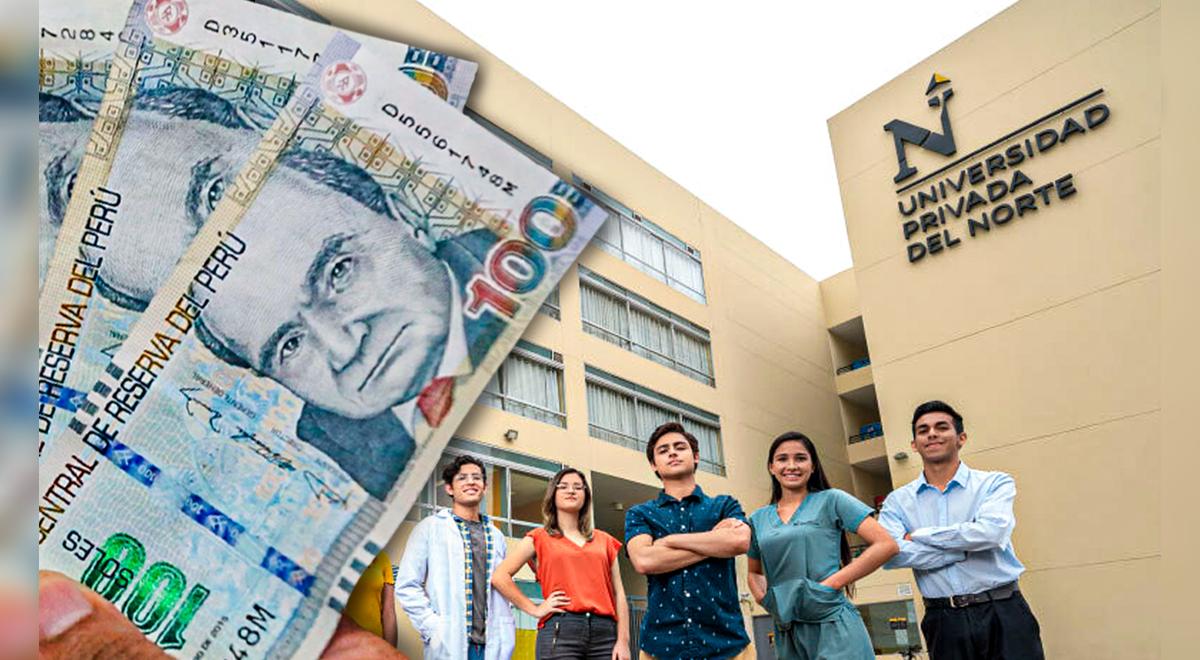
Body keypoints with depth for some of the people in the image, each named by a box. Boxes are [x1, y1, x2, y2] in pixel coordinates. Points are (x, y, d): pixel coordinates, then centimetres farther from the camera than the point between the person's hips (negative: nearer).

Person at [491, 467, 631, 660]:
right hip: (560, 631, -3)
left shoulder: (604, 541, 17)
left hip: (605, 632, 3)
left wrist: (623, 640, 1)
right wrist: (534, 609, -4)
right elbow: (500, 577, 1)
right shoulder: (539, 538, 9)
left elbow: (618, 594, 11)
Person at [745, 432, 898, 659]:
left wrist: (832, 583, -13)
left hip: (833, 626, -4)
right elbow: (754, 573, 25)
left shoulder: (831, 500, -2)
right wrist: (763, 597, 3)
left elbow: (886, 545, -9)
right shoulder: (758, 519, 11)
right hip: (786, 633, 4)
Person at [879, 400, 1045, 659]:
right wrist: (968, 549, -13)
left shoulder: (995, 483, 2)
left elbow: (990, 531, -17)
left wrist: (919, 535, -9)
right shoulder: (897, 501, 4)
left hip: (1003, 614, -1)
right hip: (944, 621, 1)